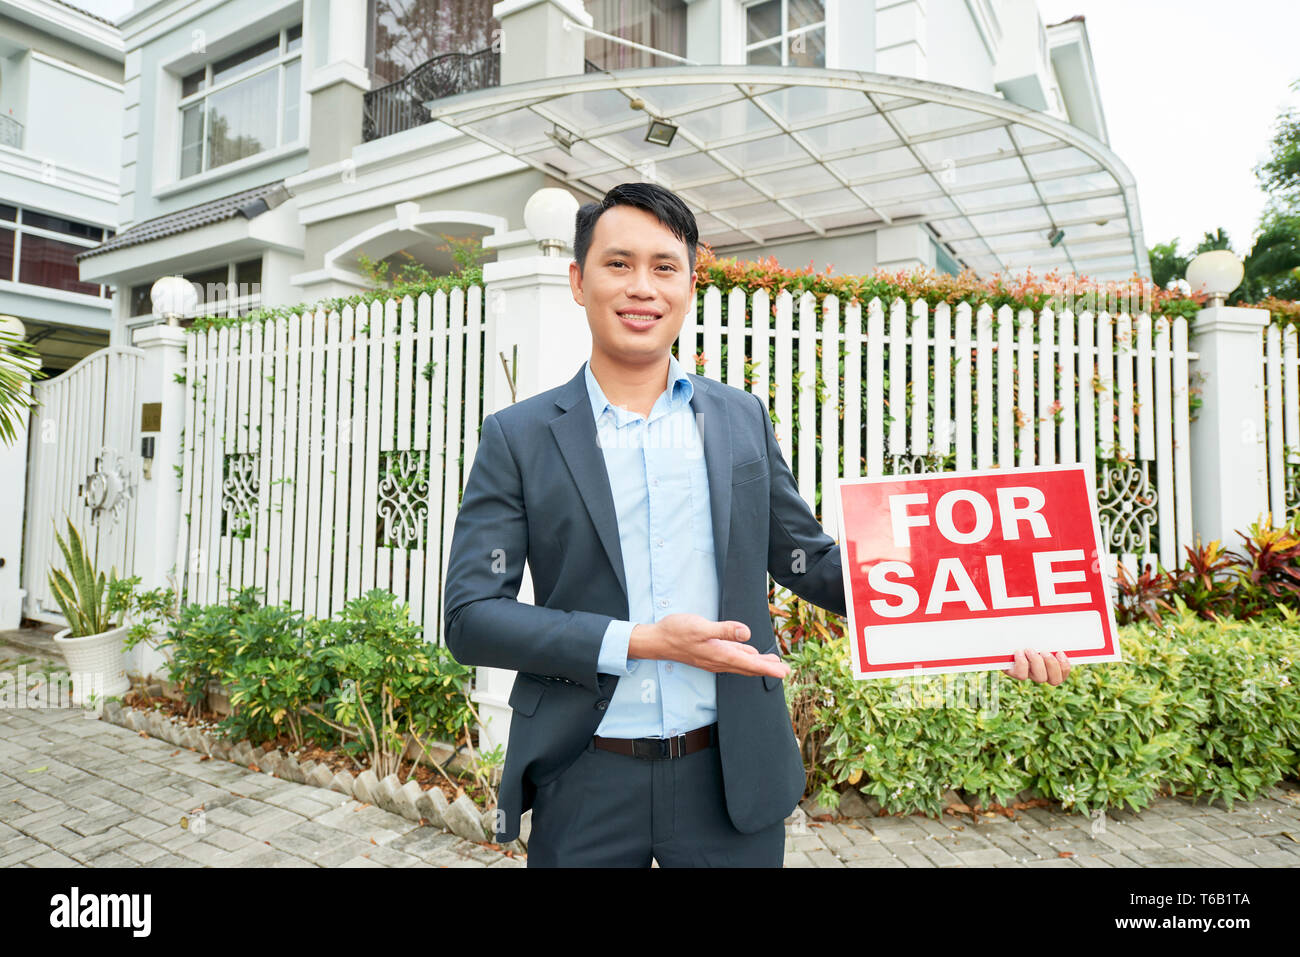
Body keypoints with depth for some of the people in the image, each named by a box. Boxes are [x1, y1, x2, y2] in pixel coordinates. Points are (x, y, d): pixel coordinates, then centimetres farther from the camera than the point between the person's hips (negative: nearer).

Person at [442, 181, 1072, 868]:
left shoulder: (744, 419, 4)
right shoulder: (517, 437, -3)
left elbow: (807, 560, 8)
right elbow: (471, 615, -7)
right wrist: (640, 642, -18)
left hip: (731, 777, 2)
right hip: (586, 784, -1)